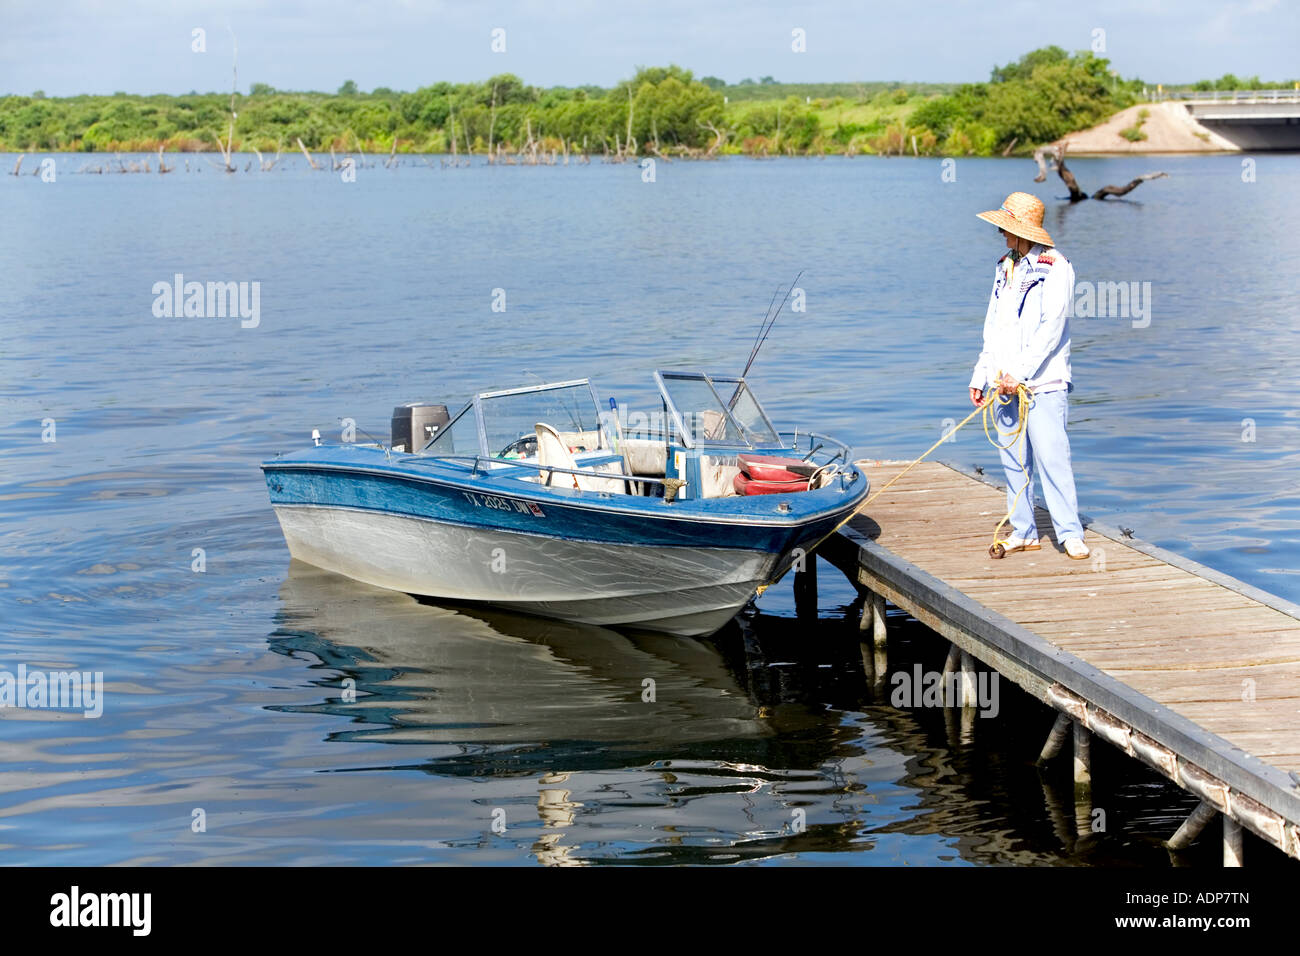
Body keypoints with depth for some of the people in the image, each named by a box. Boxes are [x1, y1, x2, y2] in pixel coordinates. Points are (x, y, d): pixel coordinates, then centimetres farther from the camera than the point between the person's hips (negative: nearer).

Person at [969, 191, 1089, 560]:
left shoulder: (1054, 267, -6)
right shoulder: (1005, 269, 17)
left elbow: (1052, 328, -14)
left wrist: (1020, 373, -18)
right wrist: (980, 376, 14)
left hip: (1042, 384, -7)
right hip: (1005, 383, 7)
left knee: (1051, 457, -11)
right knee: (1014, 460, 7)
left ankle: (1070, 533, -6)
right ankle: (1023, 532, 13)